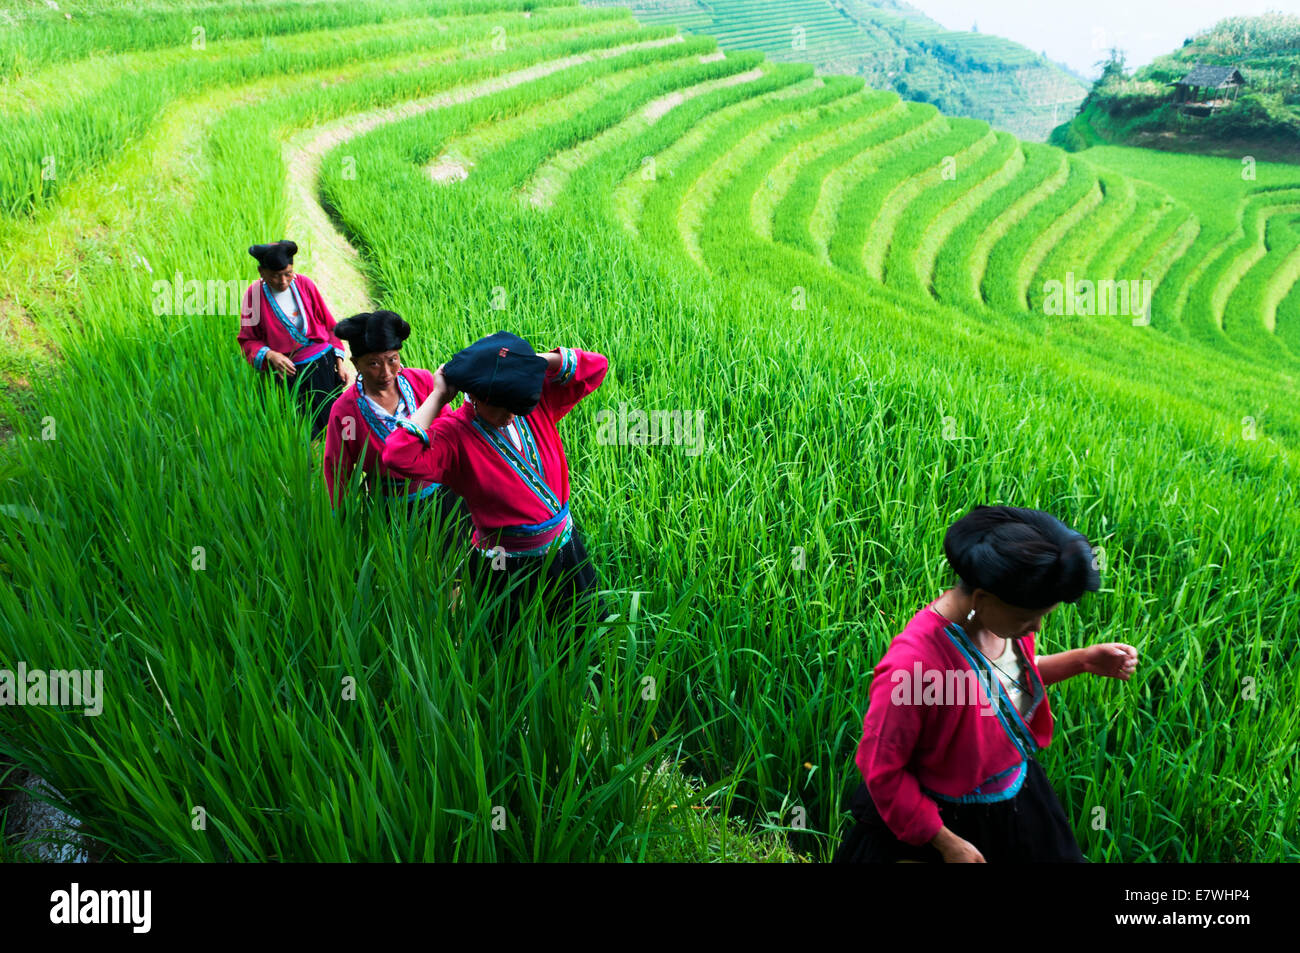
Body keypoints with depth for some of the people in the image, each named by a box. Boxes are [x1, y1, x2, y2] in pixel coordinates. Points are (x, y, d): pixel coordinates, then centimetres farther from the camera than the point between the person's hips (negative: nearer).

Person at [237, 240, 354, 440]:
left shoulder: (304, 284, -1)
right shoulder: (254, 294, -5)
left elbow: (329, 325, 7)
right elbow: (248, 340, 0)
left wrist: (339, 364, 3)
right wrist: (269, 355, -20)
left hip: (322, 365, 2)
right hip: (287, 372, -2)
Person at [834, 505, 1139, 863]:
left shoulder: (1003, 619, -14)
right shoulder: (915, 663, -35)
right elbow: (881, 770, -22)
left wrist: (1083, 660, -2)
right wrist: (946, 843, -17)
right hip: (945, 821, -7)